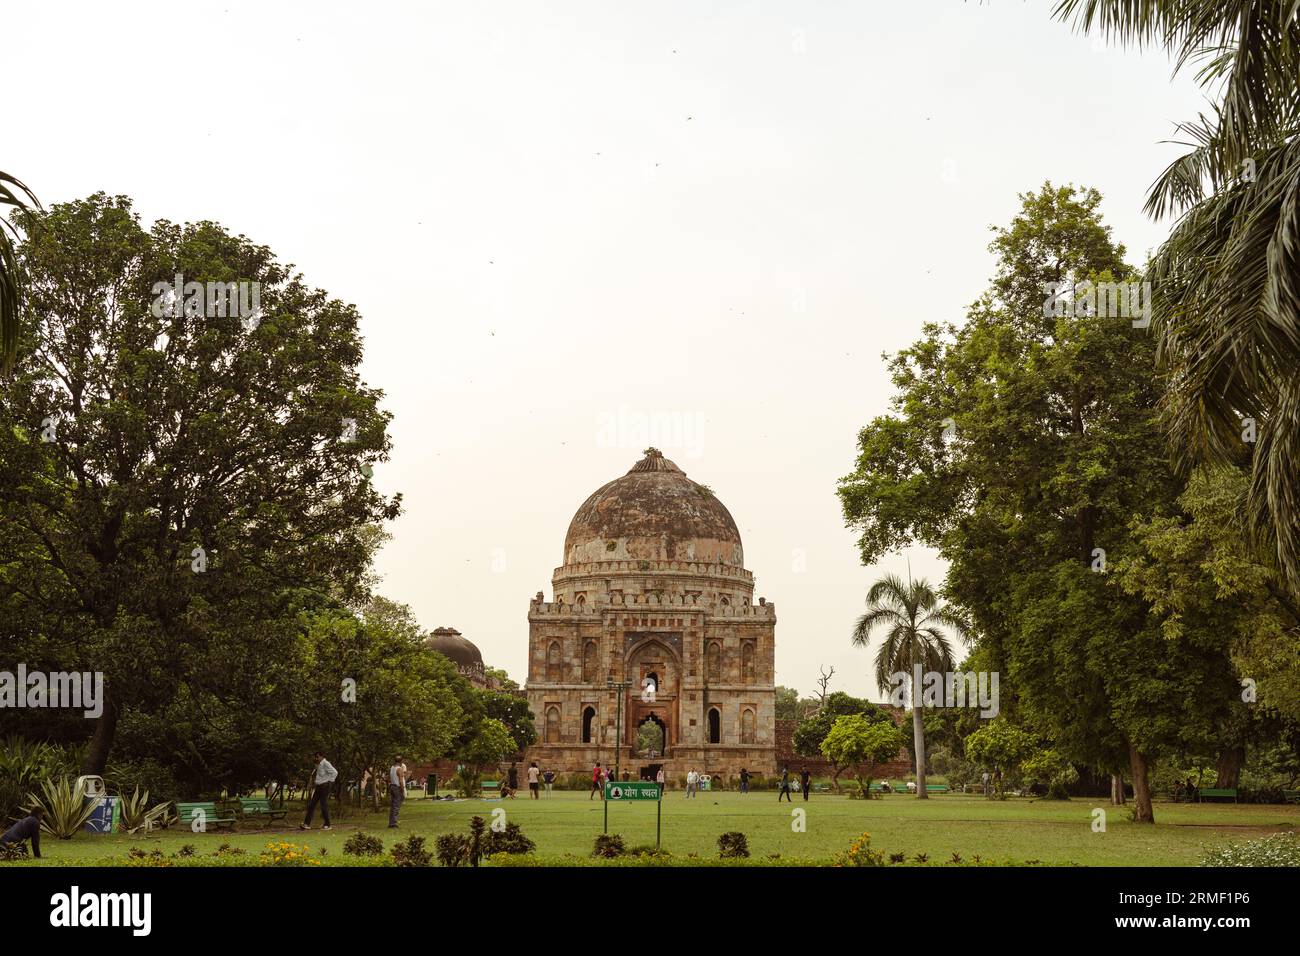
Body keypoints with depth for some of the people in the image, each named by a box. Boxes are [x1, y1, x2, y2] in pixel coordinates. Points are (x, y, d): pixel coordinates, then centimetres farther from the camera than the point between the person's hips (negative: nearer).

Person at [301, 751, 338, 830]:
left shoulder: (326, 764, -13)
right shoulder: (319, 765, 15)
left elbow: (334, 772, -21)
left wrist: (329, 782, -17)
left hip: (325, 786, -9)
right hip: (318, 787, 9)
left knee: (324, 805, -5)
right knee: (311, 804, 4)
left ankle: (327, 825, 4)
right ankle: (307, 824, 5)